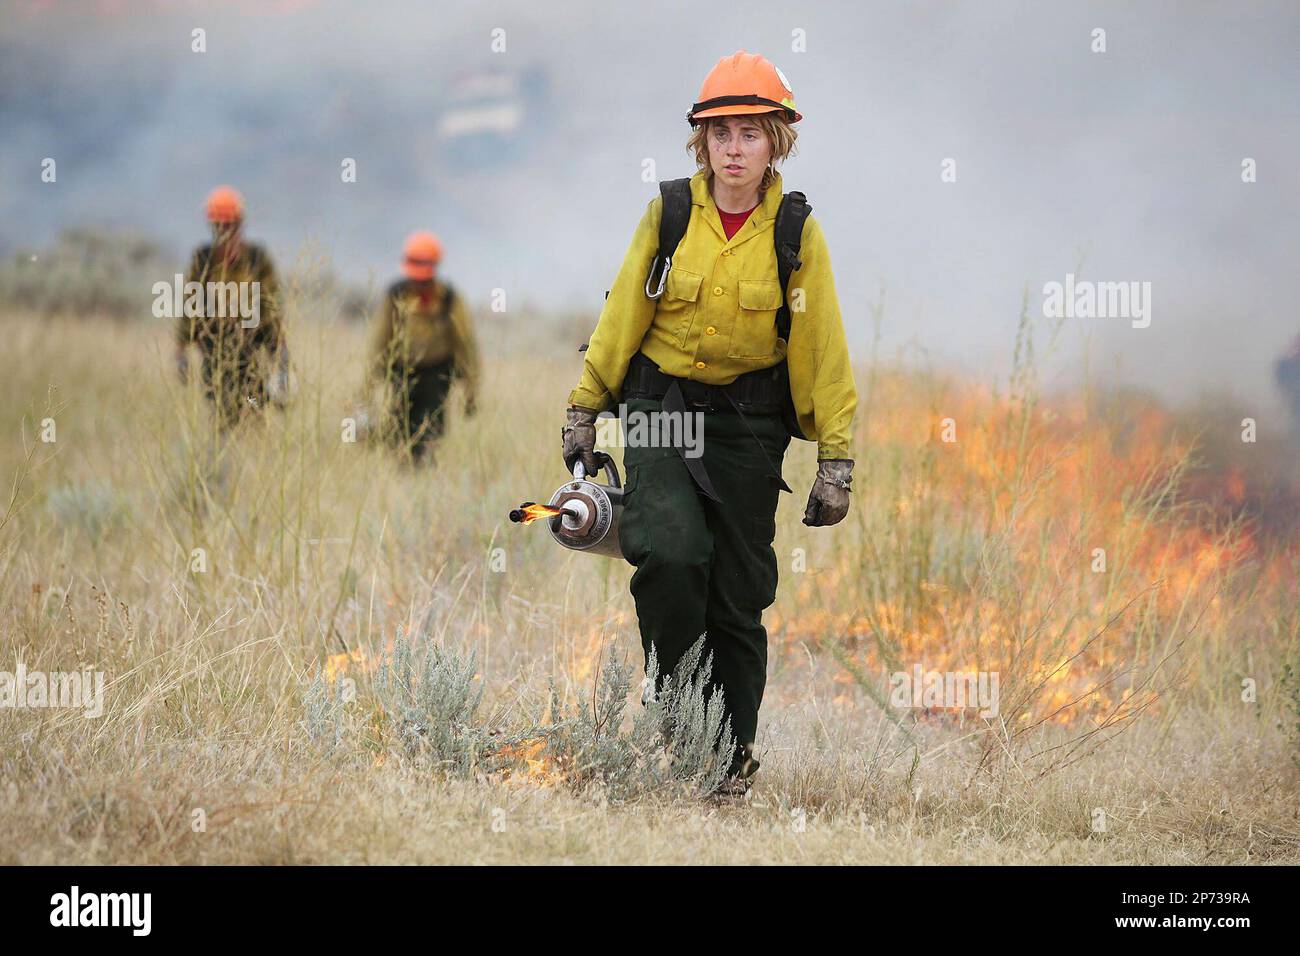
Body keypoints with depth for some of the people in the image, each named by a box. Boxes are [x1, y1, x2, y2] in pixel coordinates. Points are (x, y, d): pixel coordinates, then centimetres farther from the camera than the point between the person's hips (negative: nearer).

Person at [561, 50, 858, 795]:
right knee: (671, 552, -22)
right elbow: (622, 318, 7)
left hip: (747, 425, 0)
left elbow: (823, 351, 1)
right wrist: (584, 411, 8)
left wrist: (836, 461, -2)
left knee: (739, 598, 3)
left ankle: (733, 754, 17)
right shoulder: (669, 214, -1)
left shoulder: (796, 233, -2)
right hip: (660, 408, 0)